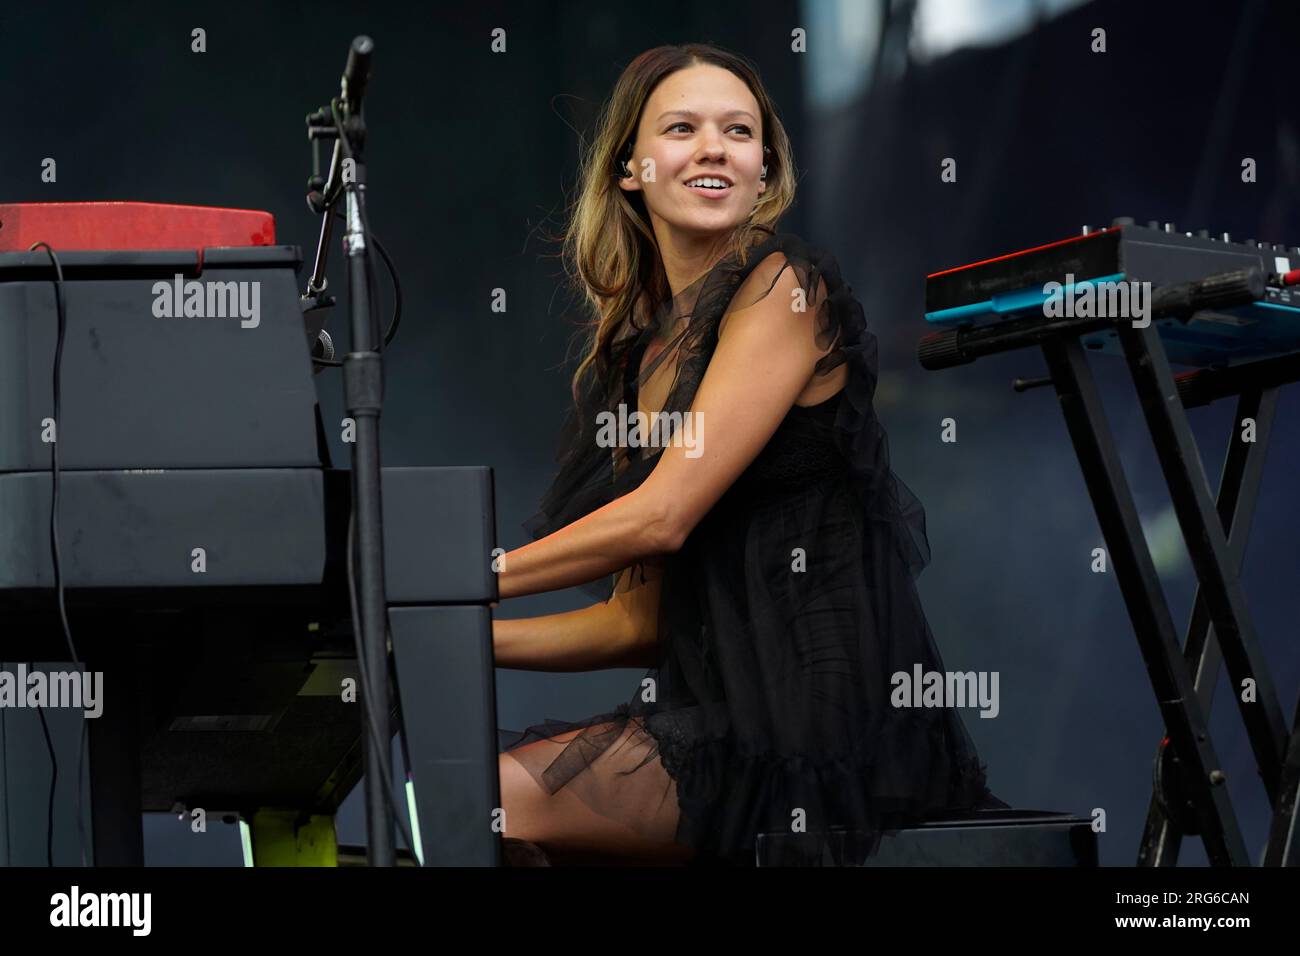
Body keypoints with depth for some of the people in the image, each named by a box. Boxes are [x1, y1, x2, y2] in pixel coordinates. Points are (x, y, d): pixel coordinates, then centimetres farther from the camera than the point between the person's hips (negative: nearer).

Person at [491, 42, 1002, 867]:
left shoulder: (785, 289, -6)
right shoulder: (637, 347, 16)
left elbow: (664, 514, -15)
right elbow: (640, 623, 14)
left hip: (826, 723, -8)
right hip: (722, 713, 8)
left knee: (495, 799, -19)